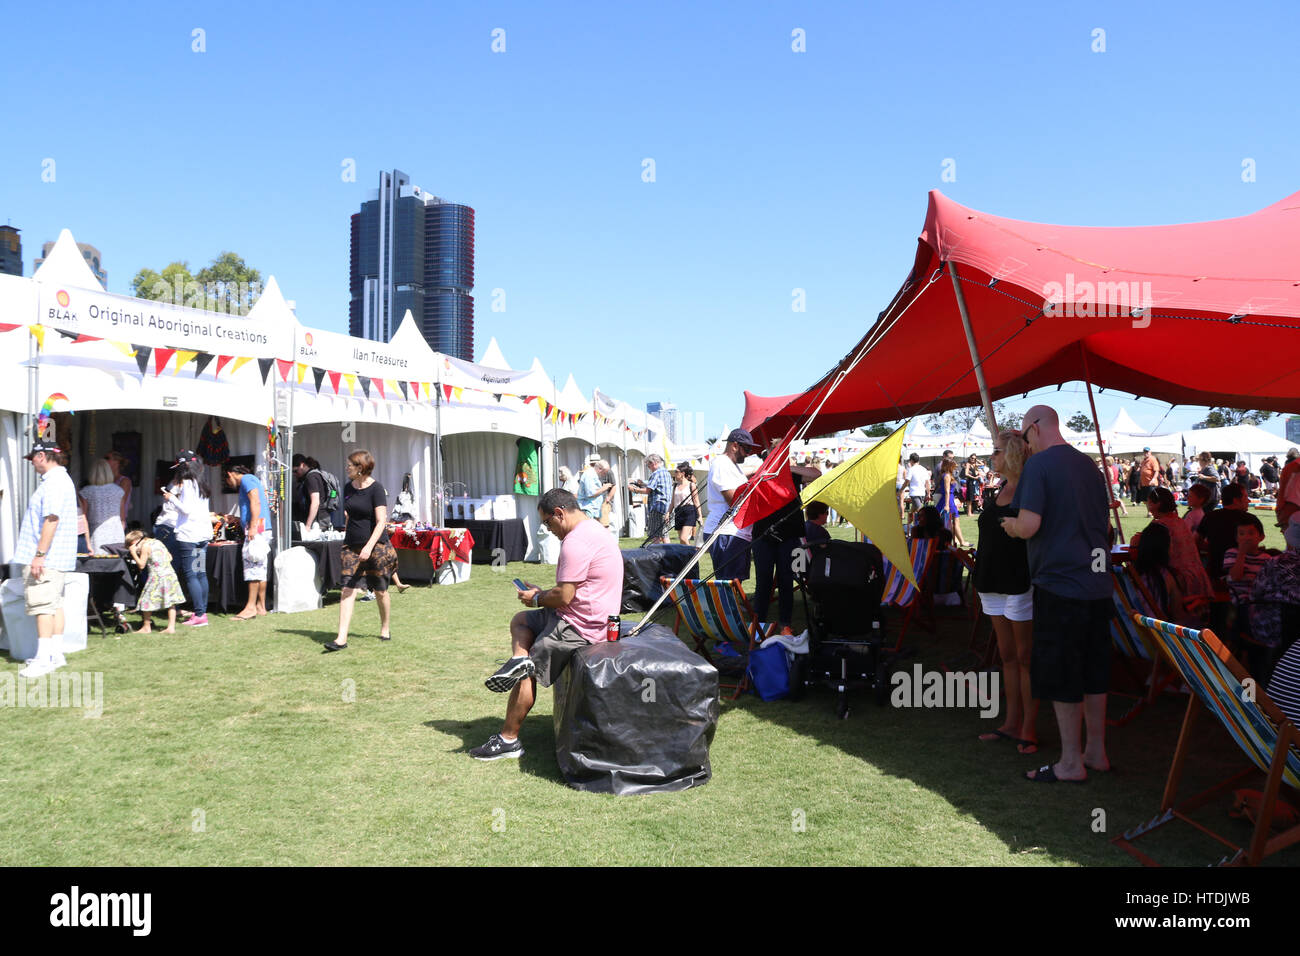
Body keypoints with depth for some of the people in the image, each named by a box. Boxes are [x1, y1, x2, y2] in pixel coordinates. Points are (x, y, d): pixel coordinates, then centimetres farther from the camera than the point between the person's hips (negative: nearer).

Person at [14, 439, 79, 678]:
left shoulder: (54, 482, -16)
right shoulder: (61, 479, 19)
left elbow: (52, 520, -24)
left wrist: (39, 555, -25)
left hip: (46, 559, -11)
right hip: (58, 559, 11)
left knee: (43, 606, -9)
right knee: (55, 604, 13)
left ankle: (44, 659, -9)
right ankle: (56, 654, 18)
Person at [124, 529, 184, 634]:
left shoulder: (145, 546, -7)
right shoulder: (158, 542, 14)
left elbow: (141, 565, -8)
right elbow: (170, 557, 18)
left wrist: (133, 553, -4)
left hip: (156, 576, -7)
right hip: (169, 573, 7)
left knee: (147, 601, 7)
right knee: (170, 601, 7)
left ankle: (146, 627, 16)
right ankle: (171, 627, 6)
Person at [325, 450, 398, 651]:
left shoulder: (376, 489, -12)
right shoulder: (348, 487, 9)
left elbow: (381, 522, -17)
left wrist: (369, 547, -26)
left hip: (376, 545, -5)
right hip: (352, 546, 5)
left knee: (380, 591, 5)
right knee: (348, 590, -5)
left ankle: (385, 629, 28)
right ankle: (342, 638, -8)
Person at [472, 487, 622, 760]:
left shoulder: (575, 542, -21)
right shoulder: (594, 530, 13)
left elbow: (564, 596, -23)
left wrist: (537, 598, -4)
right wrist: (542, 594, 12)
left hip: (579, 626, -11)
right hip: (593, 618, 11)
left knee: (528, 673, -4)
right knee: (520, 620, 20)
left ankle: (508, 740, 3)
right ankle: (520, 659, -6)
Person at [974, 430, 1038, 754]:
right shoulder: (997, 492, 13)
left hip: (1020, 582, -8)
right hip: (995, 581, 8)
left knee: (1024, 657, 0)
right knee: (1008, 656, 14)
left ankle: (1029, 729, 8)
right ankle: (1012, 723, 22)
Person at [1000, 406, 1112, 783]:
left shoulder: (1039, 464, -12)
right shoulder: (1087, 464, 12)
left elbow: (1029, 525, -20)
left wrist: (1010, 525, 2)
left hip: (1059, 583, -8)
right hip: (1097, 583, 8)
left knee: (1061, 677, 2)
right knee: (1093, 671, 16)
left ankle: (1071, 763, 9)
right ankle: (1096, 753, 25)